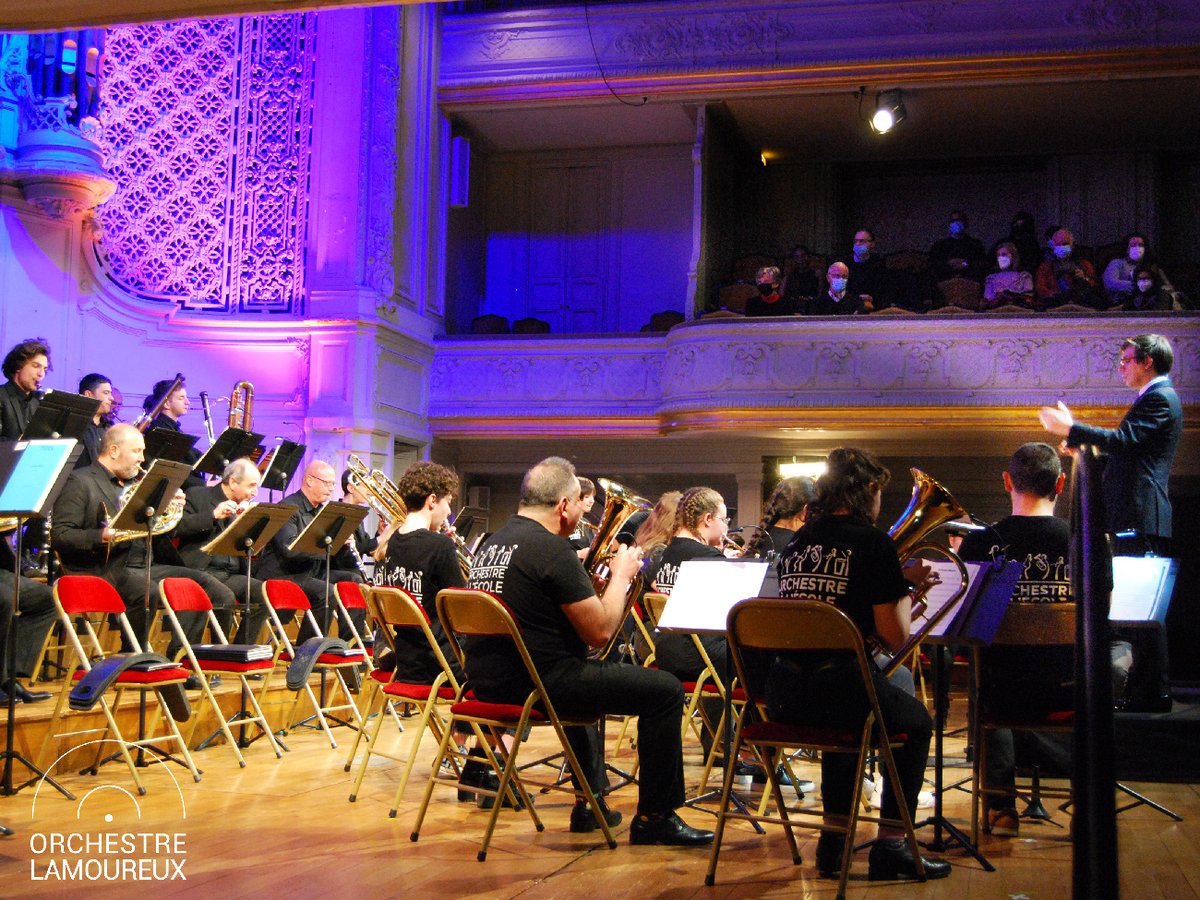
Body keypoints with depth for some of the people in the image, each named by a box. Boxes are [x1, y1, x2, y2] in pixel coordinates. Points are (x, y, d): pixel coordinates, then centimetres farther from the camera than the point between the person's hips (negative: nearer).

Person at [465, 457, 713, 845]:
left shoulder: (492, 543, 12)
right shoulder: (551, 548, -16)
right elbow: (600, 631, -16)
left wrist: (581, 571, 22)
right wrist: (621, 574, -2)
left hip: (487, 680, 10)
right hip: (535, 682, -10)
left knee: (591, 674, 38)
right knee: (665, 689, -4)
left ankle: (589, 803, 39)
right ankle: (655, 817, 5)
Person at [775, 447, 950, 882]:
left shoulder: (797, 541, 13)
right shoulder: (874, 542, -6)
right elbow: (895, 637, -6)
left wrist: (895, 580, 28)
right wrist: (904, 590, 13)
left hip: (782, 695, 6)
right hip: (840, 684, -6)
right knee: (916, 722, 23)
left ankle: (833, 841, 34)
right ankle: (890, 845, 20)